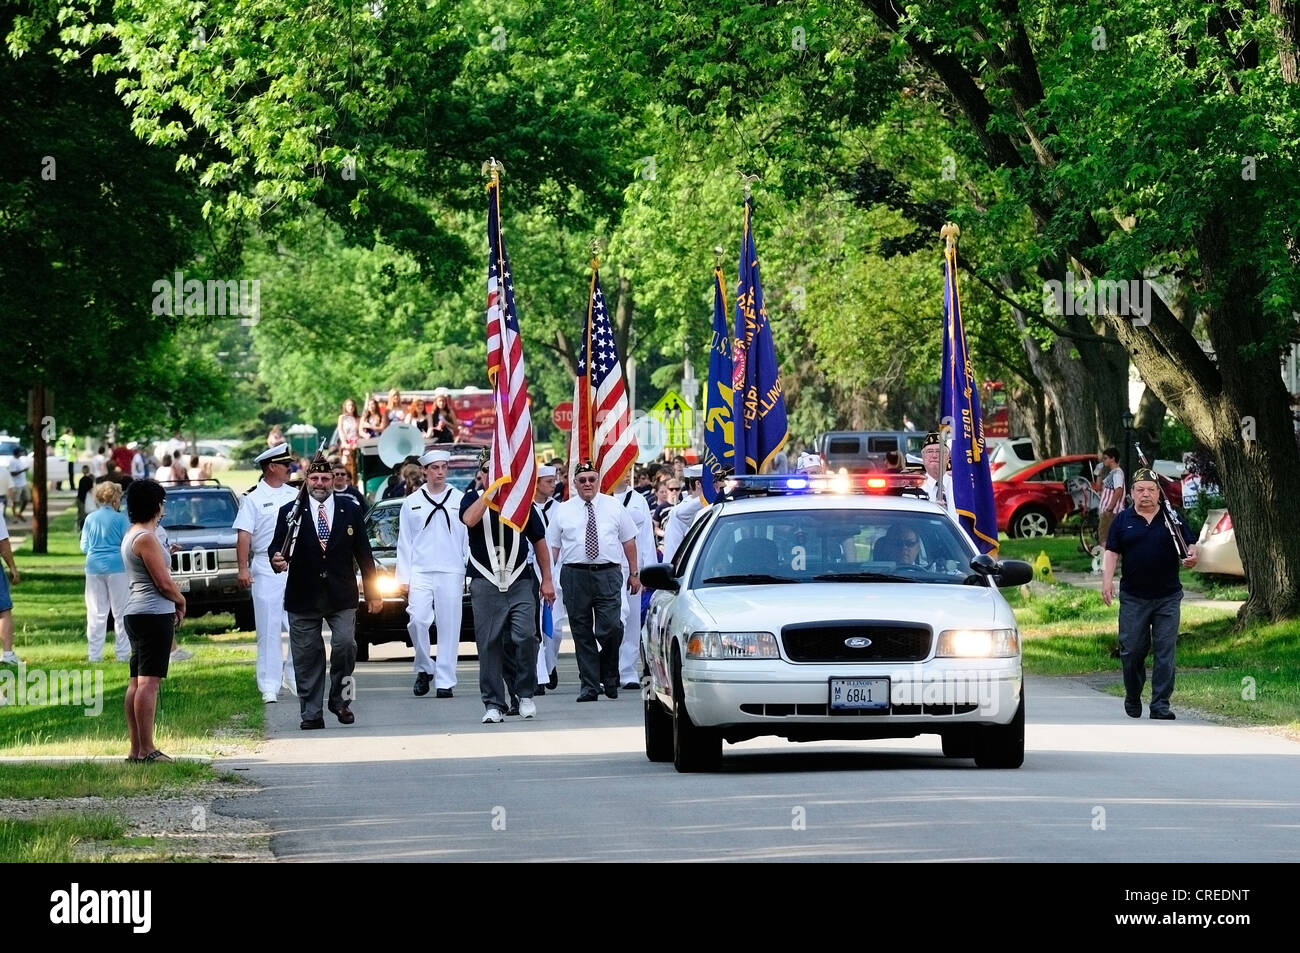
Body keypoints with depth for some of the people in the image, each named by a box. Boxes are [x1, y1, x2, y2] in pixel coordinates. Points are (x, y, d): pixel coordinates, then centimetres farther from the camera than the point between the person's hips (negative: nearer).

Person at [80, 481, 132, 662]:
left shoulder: (90, 519, 6)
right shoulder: (121, 519, -6)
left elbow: (84, 547, 12)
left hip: (94, 567, 4)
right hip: (117, 567, -4)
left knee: (96, 613, 6)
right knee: (121, 613, 3)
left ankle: (94, 654, 6)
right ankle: (122, 653, 3)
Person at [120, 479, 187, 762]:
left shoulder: (131, 535, 16)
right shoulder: (146, 538, -14)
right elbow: (163, 582, -15)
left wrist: (173, 602, 11)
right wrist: (181, 601, 3)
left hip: (136, 612, 10)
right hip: (154, 614, -10)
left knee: (137, 682, 10)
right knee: (149, 682, -11)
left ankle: (136, 749, 12)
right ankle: (146, 750, -13)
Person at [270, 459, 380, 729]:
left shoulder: (350, 510, 8)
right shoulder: (290, 512, 3)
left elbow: (363, 552, 10)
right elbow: (276, 546, 3)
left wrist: (372, 593, 10)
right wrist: (276, 559, -22)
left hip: (341, 595, 0)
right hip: (303, 595, 0)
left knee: (345, 644, -15)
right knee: (307, 656, 1)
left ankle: (340, 699, 6)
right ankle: (311, 714, 8)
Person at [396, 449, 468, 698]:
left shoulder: (459, 500, 7)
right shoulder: (412, 503, 10)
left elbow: (469, 539, 8)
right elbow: (404, 542, 10)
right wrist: (403, 577, 4)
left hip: (451, 573, 0)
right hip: (420, 572, 0)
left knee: (449, 627, -2)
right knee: (417, 620, -16)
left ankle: (445, 681, 2)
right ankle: (424, 668, 5)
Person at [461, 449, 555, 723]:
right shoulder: (473, 498, 5)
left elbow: (538, 540, 16)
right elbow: (469, 519, -19)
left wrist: (547, 579, 14)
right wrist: (489, 491, -17)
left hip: (519, 580, 1)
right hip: (484, 584, -1)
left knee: (525, 637, -12)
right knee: (489, 644, -1)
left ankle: (526, 695, 4)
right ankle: (493, 704, 5)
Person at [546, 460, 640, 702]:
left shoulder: (614, 507, 10)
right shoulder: (563, 511, 9)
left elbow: (629, 541, 14)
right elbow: (552, 546, 9)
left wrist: (635, 573, 11)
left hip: (608, 574, -1)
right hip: (575, 575, 1)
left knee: (611, 627, -13)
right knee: (582, 632, 2)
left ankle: (610, 677, 9)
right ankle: (589, 685, 8)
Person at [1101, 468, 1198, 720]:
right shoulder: (1123, 520, 7)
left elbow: (1189, 544, 9)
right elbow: (1112, 552, 4)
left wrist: (1191, 555, -15)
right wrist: (1107, 580, -10)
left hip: (1167, 598, 0)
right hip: (1133, 598, 0)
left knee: (1165, 651, -4)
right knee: (1132, 650, 2)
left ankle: (1160, 705, -2)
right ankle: (1132, 698, 23)